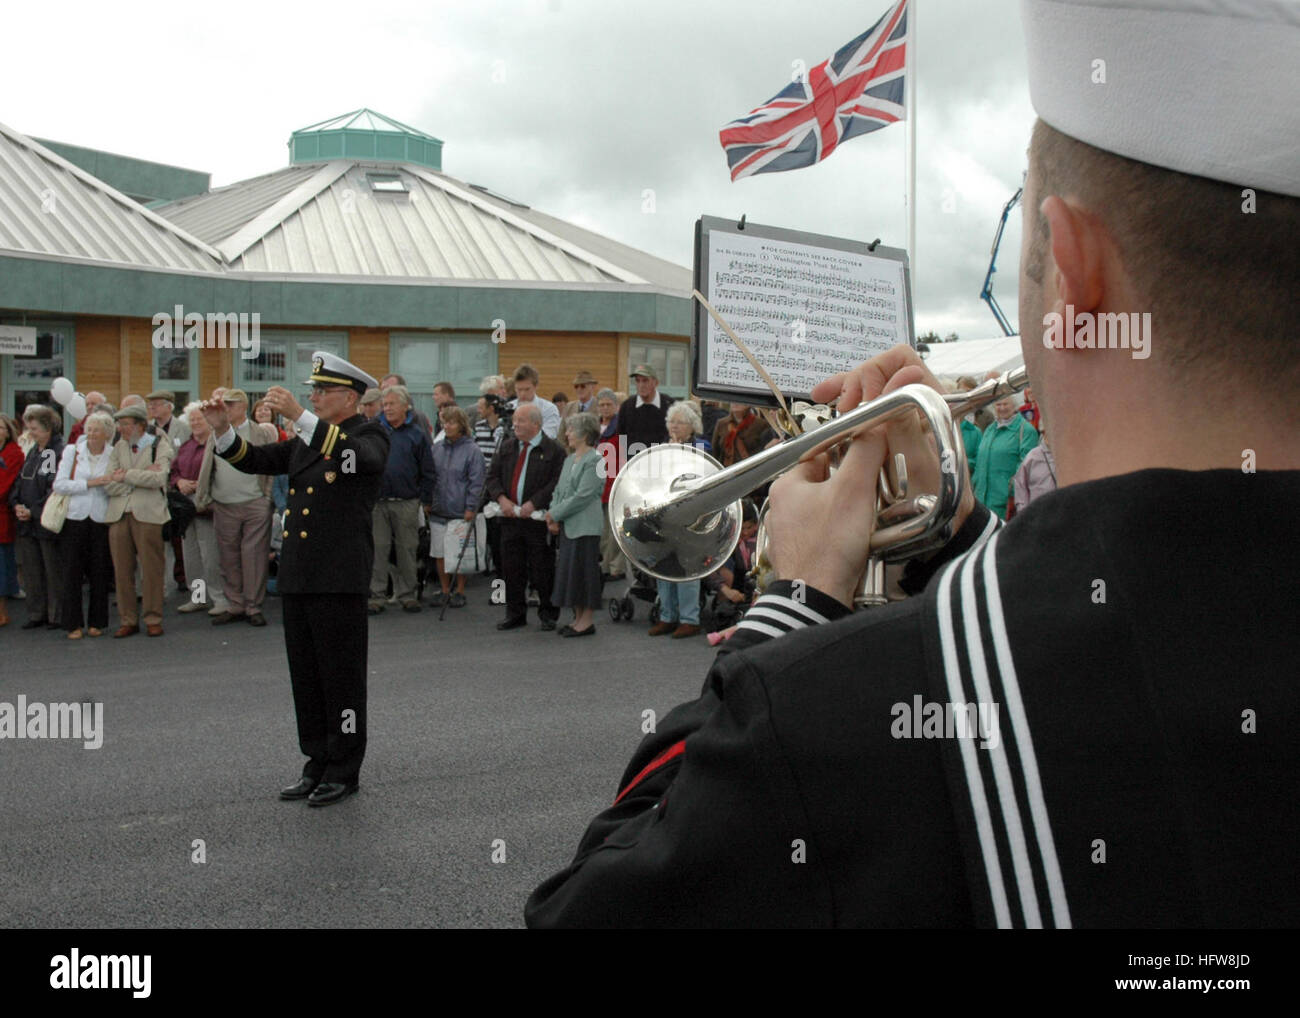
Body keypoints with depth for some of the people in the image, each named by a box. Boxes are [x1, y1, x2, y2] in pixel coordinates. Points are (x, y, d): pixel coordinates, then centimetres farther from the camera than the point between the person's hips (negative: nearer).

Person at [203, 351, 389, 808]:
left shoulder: (370, 435, -4)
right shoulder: (306, 440, 18)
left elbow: (353, 456, -27)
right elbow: (253, 460, 16)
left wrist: (299, 415, -33)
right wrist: (222, 428, -1)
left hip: (339, 580, -7)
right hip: (297, 577, 8)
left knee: (341, 676, 1)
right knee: (306, 678, 12)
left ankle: (345, 770, 12)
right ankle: (318, 763, 23)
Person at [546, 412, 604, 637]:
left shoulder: (595, 460, -11)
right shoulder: (569, 459, 16)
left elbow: (583, 496, -17)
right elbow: (559, 490, 16)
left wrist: (555, 514, -12)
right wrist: (553, 517, 0)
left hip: (585, 526, -9)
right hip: (567, 526, 9)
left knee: (584, 571, -4)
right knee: (569, 571, 11)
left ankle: (588, 620, 5)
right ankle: (578, 617, 20)